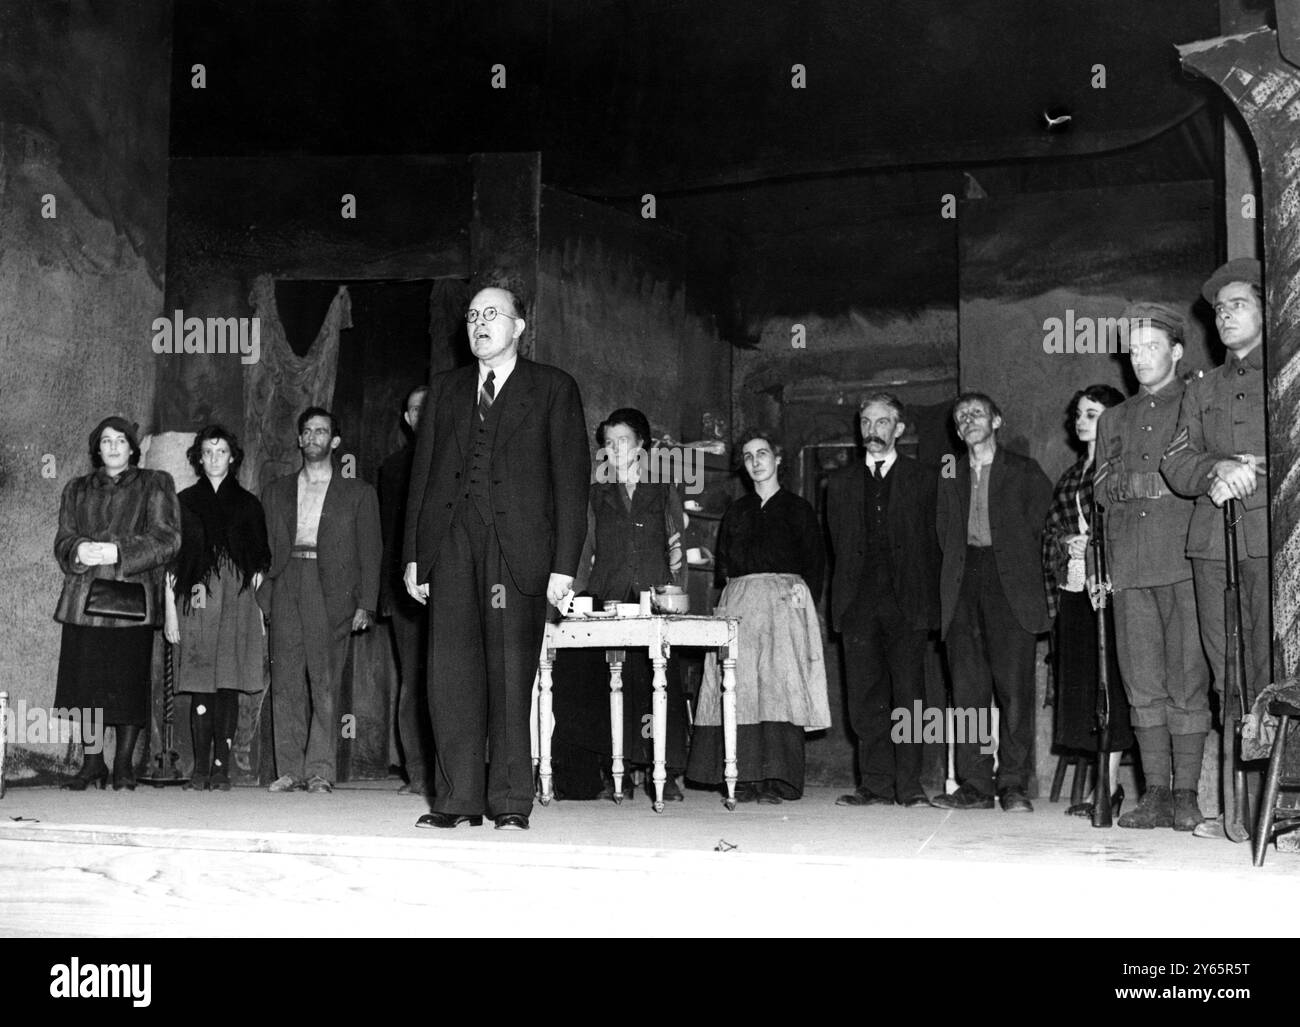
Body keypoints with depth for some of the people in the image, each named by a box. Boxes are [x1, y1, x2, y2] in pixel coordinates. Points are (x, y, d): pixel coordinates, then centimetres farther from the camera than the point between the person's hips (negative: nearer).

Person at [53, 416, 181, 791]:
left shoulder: (154, 486, 10)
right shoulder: (77, 490, 20)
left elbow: (166, 539, -2)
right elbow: (62, 542, 13)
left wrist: (117, 551, -14)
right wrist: (79, 551, -11)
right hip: (84, 600, 3)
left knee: (129, 682, -4)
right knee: (85, 682, -2)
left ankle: (124, 765, 5)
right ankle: (92, 763, 9)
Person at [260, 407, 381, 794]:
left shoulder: (358, 492, 12)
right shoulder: (278, 490, 21)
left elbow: (370, 551, 7)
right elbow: (267, 545, 17)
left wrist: (365, 604, -2)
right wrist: (264, 595, 4)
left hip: (331, 592, -2)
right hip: (286, 588, 3)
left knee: (325, 683, -7)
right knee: (285, 682, -2)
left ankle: (320, 770, -3)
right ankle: (289, 770, 3)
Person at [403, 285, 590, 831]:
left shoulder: (553, 389, 7)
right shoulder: (445, 389, 19)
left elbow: (571, 479, 1)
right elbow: (422, 473, 17)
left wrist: (564, 565, -7)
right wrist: (414, 555, 8)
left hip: (518, 550, -3)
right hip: (451, 545, 3)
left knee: (511, 678, -2)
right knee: (450, 674, 0)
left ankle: (511, 803, 7)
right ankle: (457, 799, 7)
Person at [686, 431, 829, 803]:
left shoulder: (797, 508, 10)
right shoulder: (736, 512, 20)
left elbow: (816, 561, 5)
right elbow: (722, 560, 22)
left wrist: (805, 592, -10)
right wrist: (731, 583, 5)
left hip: (784, 602, -3)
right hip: (738, 603, 3)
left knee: (779, 685, -13)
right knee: (740, 687, -6)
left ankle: (777, 780, -13)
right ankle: (747, 778, -5)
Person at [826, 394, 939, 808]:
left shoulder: (924, 479, 9)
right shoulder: (841, 483, 17)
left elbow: (933, 542, 6)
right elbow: (838, 545, 16)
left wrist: (928, 599, -1)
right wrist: (845, 594, 7)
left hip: (907, 603, -2)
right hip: (859, 603, 2)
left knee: (908, 694, -4)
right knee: (865, 696, 0)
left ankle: (910, 786, 0)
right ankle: (875, 784, 4)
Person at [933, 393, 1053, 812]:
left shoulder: (1025, 472, 11)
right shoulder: (951, 476, 21)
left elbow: (1039, 527, 6)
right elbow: (944, 533, 18)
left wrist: (1025, 580, 0)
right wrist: (959, 570, 5)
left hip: (1009, 586, -3)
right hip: (963, 587, 3)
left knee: (1014, 686, -8)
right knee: (968, 687, -2)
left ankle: (1013, 785, -5)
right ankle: (974, 785, 1)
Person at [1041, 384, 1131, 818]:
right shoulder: (1072, 474, 20)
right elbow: (1052, 535, 16)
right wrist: (1053, 593, 5)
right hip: (1073, 589, 7)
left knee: (1108, 682, -6)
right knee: (1080, 682, 6)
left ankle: (1110, 787, -2)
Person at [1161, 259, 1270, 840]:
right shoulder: (1201, 391, 24)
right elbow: (1176, 464, 13)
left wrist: (1251, 471, -10)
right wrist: (1217, 469, -7)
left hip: (1274, 535, -4)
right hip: (1212, 540, 4)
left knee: (1273, 671, -11)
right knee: (1228, 677, 1)